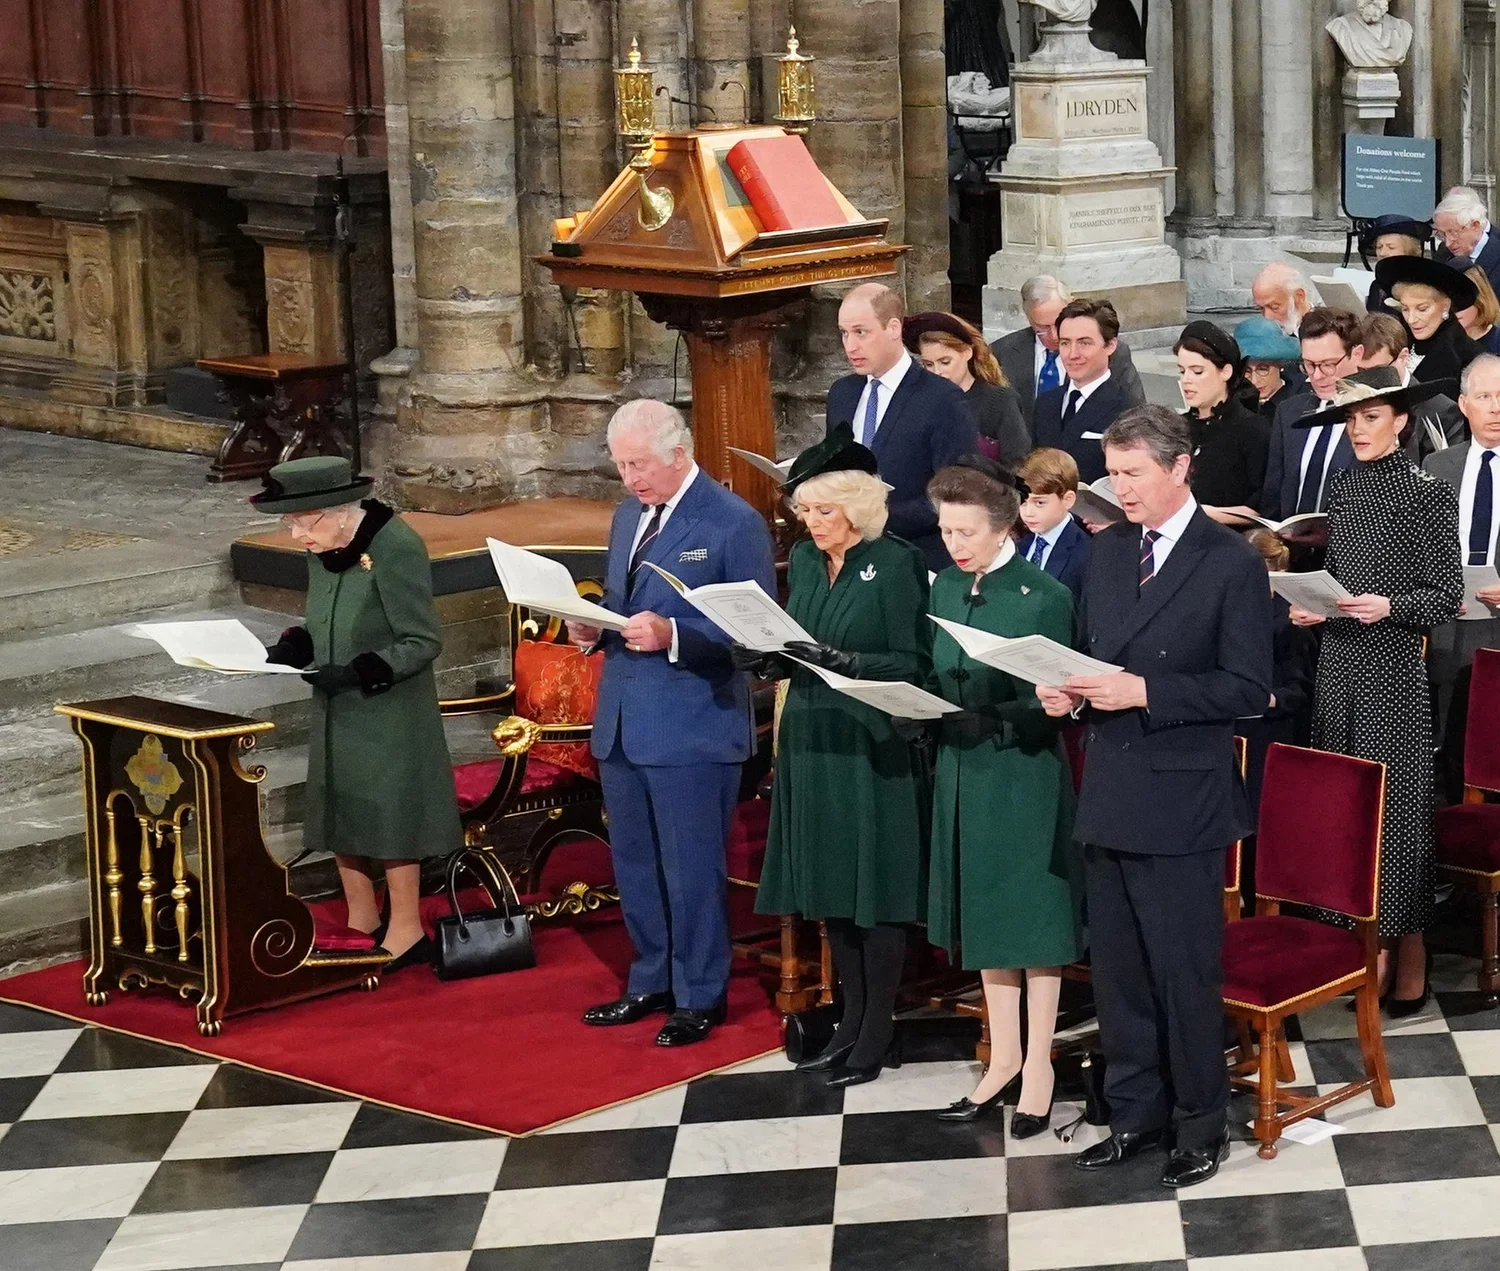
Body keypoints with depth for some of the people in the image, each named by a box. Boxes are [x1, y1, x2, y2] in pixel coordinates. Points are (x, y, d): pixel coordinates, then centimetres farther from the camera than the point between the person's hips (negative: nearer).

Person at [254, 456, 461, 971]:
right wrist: (293, 646, -4)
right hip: (336, 711, 8)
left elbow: (422, 642, -19)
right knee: (339, 813, 15)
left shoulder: (395, 548, -21)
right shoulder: (322, 550, 2)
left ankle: (405, 933, 16)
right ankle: (362, 922, 31)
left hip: (388, 713, -8)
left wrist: (360, 671, -28)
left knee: (388, 815, 2)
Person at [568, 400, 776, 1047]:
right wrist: (593, 628, 0)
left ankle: (700, 997, 14)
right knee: (633, 865, 16)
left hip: (693, 729, -8)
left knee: (692, 871, 1)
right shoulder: (626, 518, 14)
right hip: (622, 723, 8)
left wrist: (672, 635, -24)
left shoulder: (735, 523, -10)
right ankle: (651, 983, 29)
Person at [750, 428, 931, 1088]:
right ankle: (852, 1018, 23)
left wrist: (841, 661, -25)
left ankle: (876, 1032, 10)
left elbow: (913, 664, -14)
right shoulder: (804, 559, 10)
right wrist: (770, 659, -3)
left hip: (873, 749, -7)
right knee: (831, 890, 12)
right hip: (812, 744, 7)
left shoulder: (897, 563, -11)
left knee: (874, 890, 0)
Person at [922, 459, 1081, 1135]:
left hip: (1025, 774, -6)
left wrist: (987, 716, -27)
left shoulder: (1046, 598, -13)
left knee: (1033, 921, 4)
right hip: (962, 771, 6)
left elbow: (1051, 706, -13)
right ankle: (1003, 1057, 26)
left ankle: (1038, 1066, 15)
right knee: (984, 921, 14)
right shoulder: (944, 589, 7)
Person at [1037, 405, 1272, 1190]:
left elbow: (1248, 688, -13)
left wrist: (1144, 692, -21)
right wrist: (1070, 690, -2)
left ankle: (1200, 1124, 15)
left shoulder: (1231, 563, -9)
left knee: (1184, 970, 1)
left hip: (1181, 799, -6)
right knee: (1116, 969, 13)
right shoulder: (1107, 551, 10)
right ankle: (1134, 1115, 25)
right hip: (1107, 792, 6)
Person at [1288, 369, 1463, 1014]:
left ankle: (1408, 953, 5)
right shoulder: (1343, 490, 11)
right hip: (1338, 661, 6)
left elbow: (1445, 596, -6)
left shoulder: (1428, 495, -6)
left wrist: (1389, 606, -22)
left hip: (1393, 668, -6)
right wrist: (1311, 607, 3)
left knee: (1396, 797, -3)